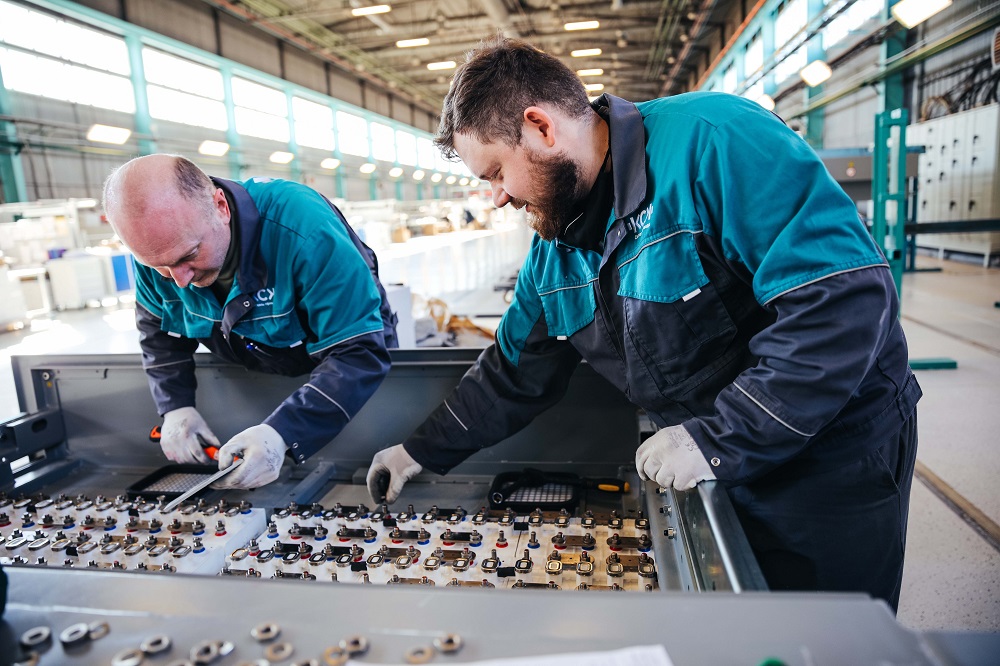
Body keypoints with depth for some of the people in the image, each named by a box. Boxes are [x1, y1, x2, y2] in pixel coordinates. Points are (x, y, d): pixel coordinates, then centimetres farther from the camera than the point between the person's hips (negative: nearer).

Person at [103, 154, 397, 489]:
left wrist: (282, 433, -47)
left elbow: (360, 351, -38)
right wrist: (176, 407, -16)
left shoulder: (303, 225, -38)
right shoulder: (155, 244, -19)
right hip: (254, 378, 4)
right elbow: (159, 331, 0)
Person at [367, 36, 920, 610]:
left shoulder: (712, 140, -24)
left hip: (833, 460, -5)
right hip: (715, 469, 6)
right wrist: (422, 451, 9)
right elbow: (512, 374, 10)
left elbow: (850, 298, -30)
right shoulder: (555, 250, 0)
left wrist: (718, 440, -28)